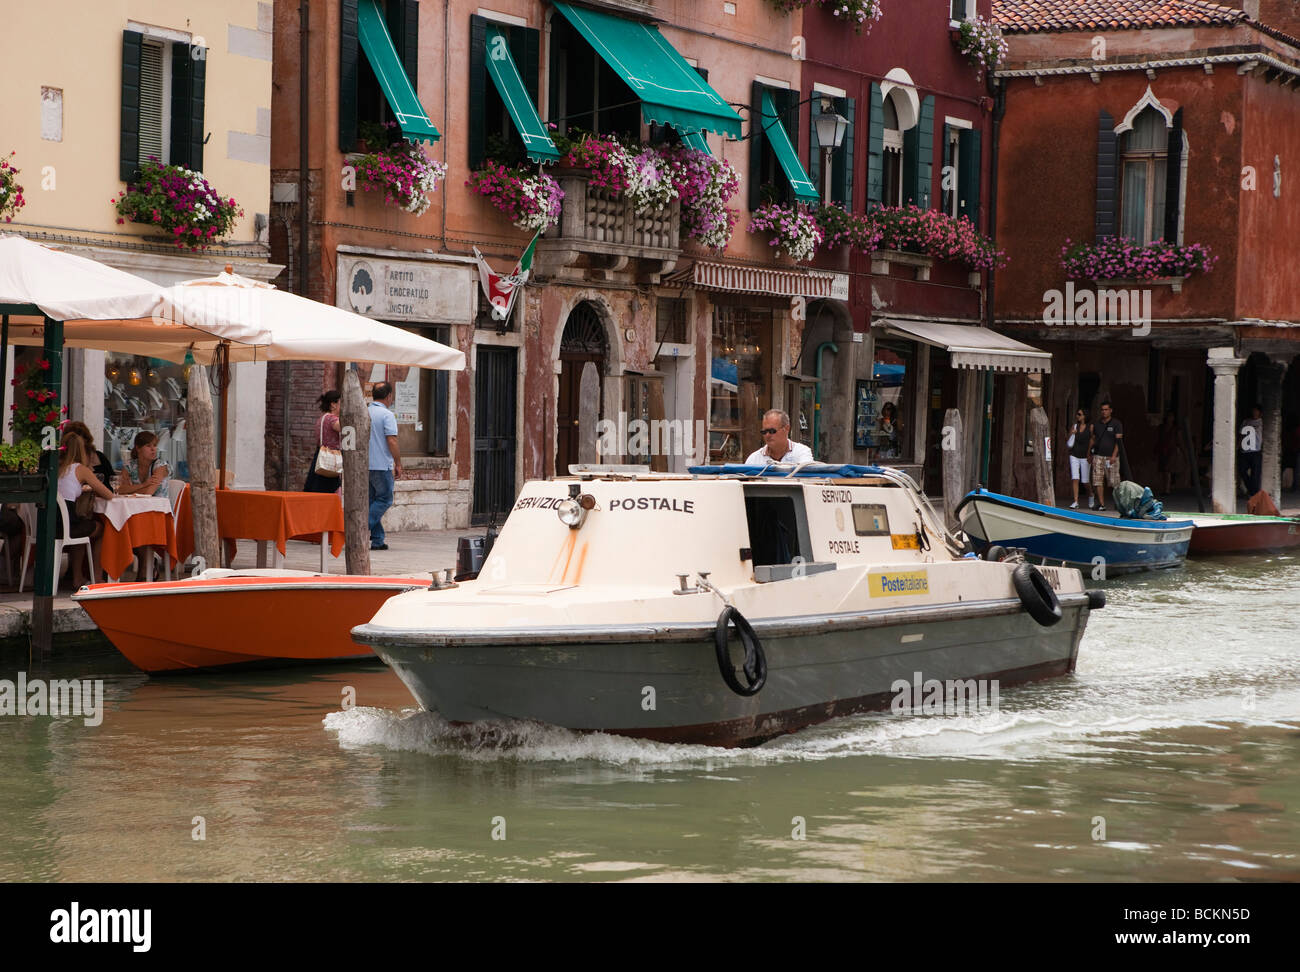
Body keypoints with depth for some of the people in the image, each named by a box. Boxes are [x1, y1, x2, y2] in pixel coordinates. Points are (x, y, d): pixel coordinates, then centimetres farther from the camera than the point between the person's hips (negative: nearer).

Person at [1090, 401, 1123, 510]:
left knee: (1114, 482, -3)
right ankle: (1101, 504, -5)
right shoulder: (1097, 425, 15)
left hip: (1111, 457, -4)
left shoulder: (1116, 423, 1)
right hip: (1098, 456, 4)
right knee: (1098, 480, -7)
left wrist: (1114, 455, -16)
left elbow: (1118, 441, -6)